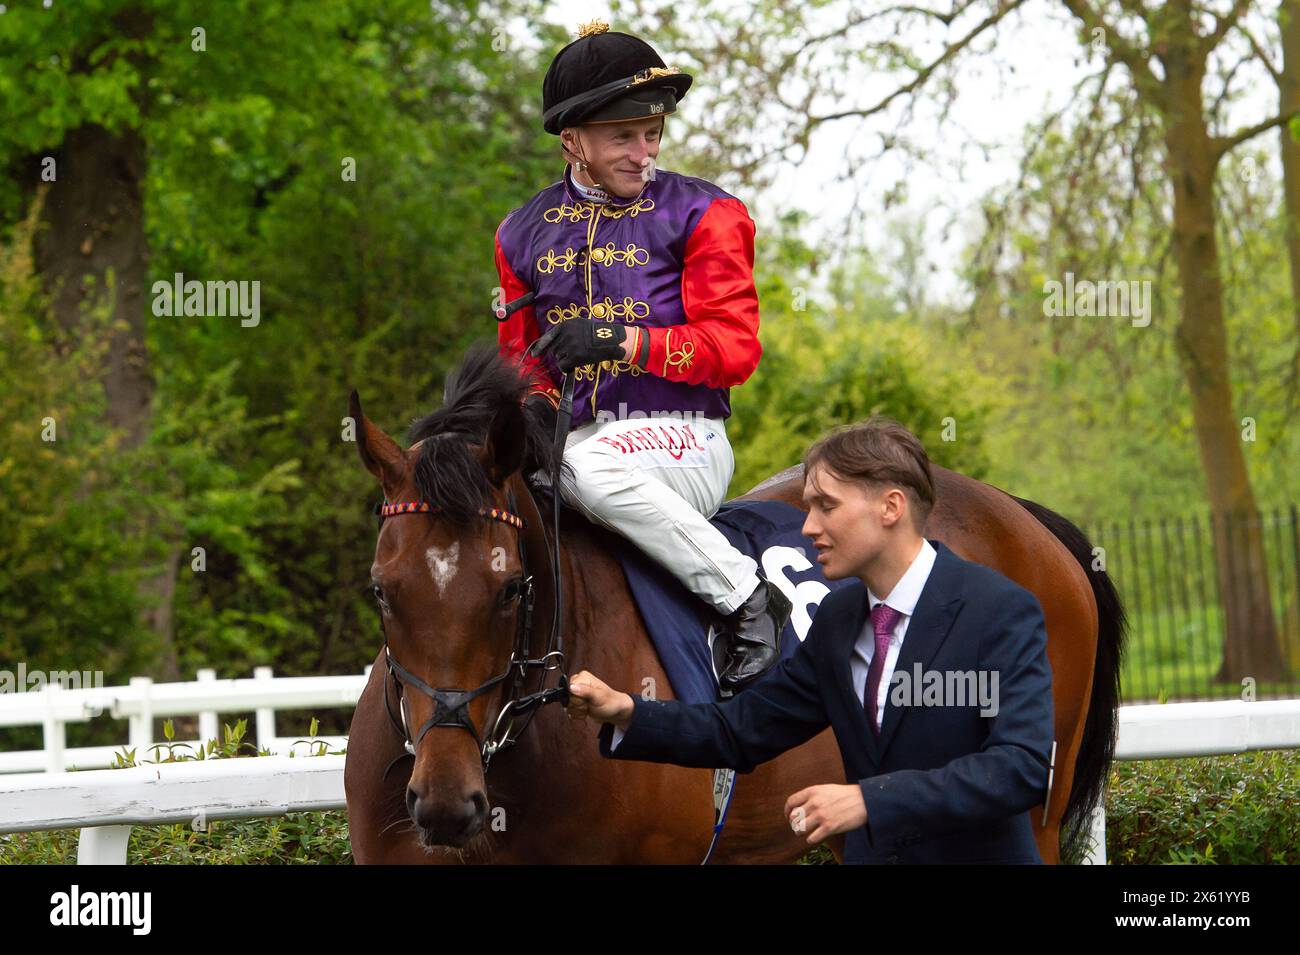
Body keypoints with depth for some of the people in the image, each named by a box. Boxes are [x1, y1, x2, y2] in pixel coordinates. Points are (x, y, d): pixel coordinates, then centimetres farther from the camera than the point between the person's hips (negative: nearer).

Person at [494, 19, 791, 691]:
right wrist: (535, 402, -1)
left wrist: (622, 341, -19)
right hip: (576, 434, 5)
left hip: (680, 437, -5)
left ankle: (747, 598, -25)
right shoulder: (526, 232, 15)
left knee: (591, 468, -38)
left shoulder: (702, 214, 1)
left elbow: (735, 348, -6)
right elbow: (520, 353, 23)